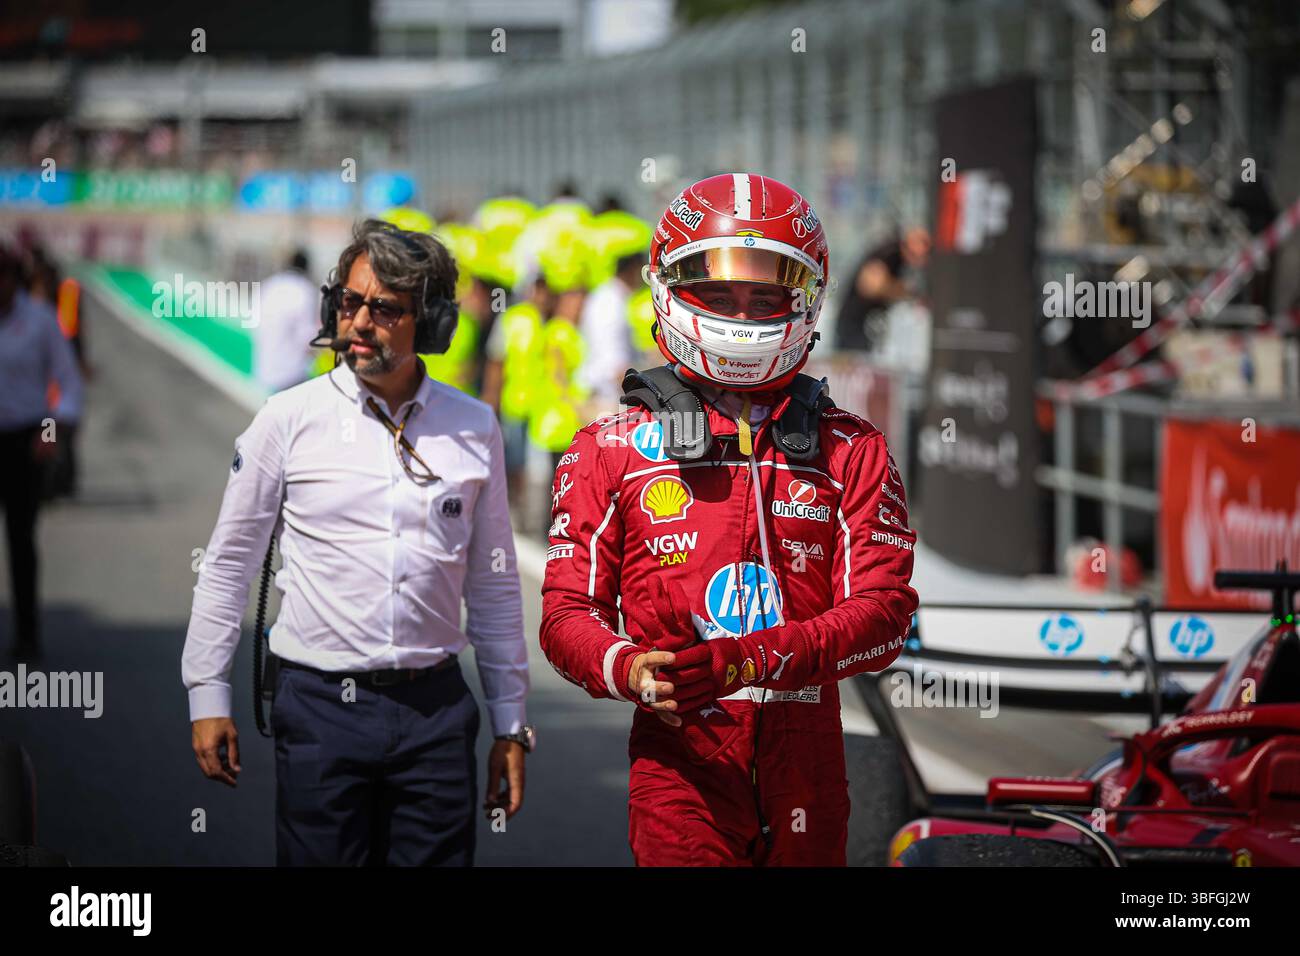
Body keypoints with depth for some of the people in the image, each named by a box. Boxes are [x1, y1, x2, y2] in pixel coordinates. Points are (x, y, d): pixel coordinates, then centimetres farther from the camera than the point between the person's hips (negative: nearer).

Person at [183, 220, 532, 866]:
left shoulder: (474, 428, 6)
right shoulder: (290, 420, -1)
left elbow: (494, 587, 12)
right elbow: (229, 564, 5)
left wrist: (510, 724, 12)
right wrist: (208, 696, 2)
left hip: (436, 711, 2)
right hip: (321, 708, -2)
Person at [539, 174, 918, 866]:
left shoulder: (850, 452, 8)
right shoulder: (613, 449, 6)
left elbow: (883, 611, -3)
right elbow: (568, 608, 3)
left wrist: (749, 659, -20)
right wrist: (628, 668, -21)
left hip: (804, 755, 2)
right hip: (679, 752, -2)